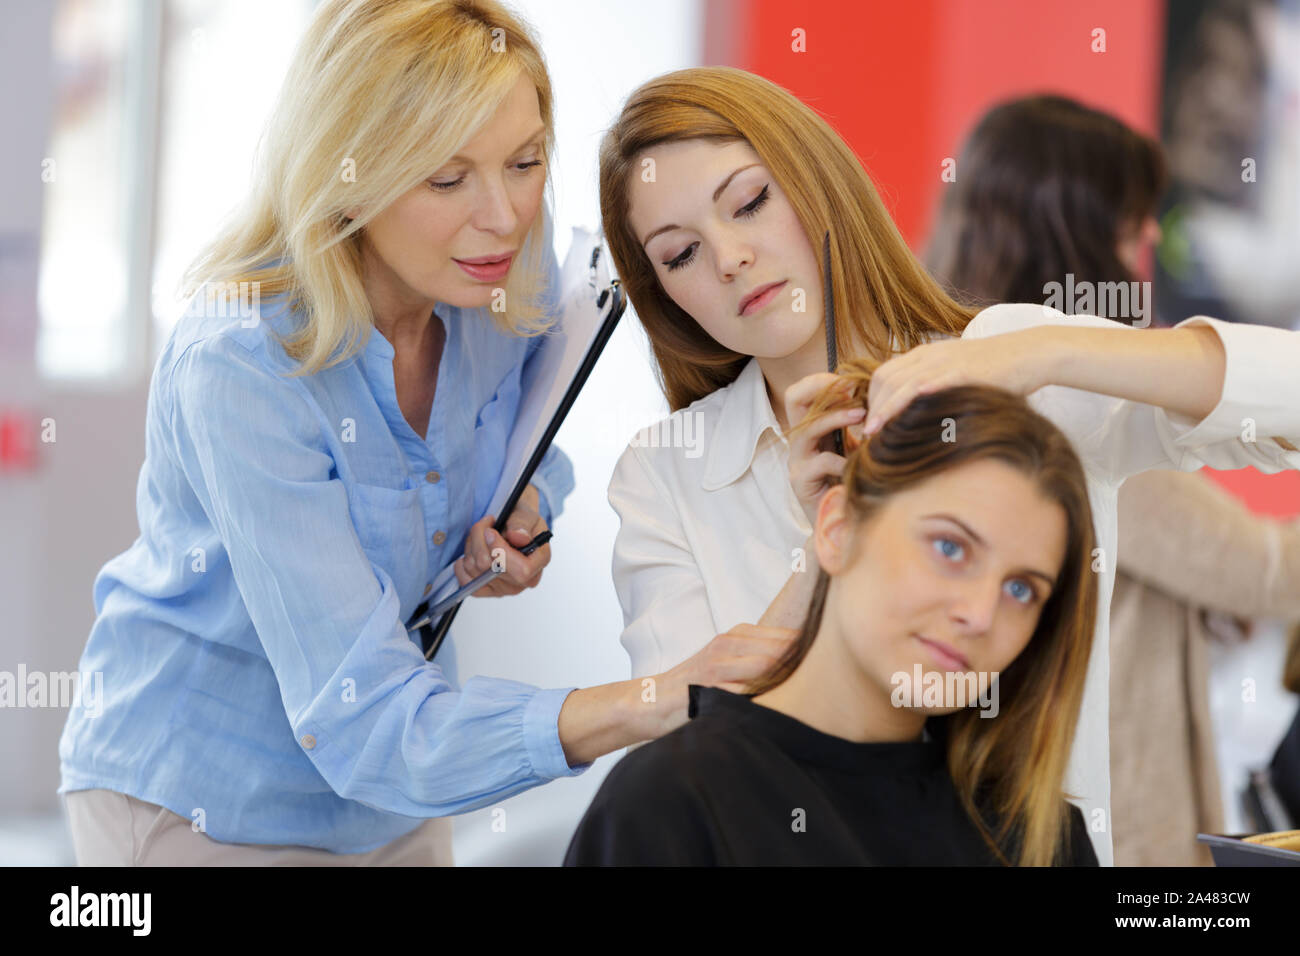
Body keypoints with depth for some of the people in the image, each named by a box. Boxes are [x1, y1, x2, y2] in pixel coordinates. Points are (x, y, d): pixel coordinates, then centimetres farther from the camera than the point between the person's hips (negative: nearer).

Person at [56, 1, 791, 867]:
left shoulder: (507, 276, -13)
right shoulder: (239, 369, -32)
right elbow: (363, 724, -36)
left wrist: (526, 510, -13)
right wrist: (652, 704, -49)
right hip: (203, 807, -6)